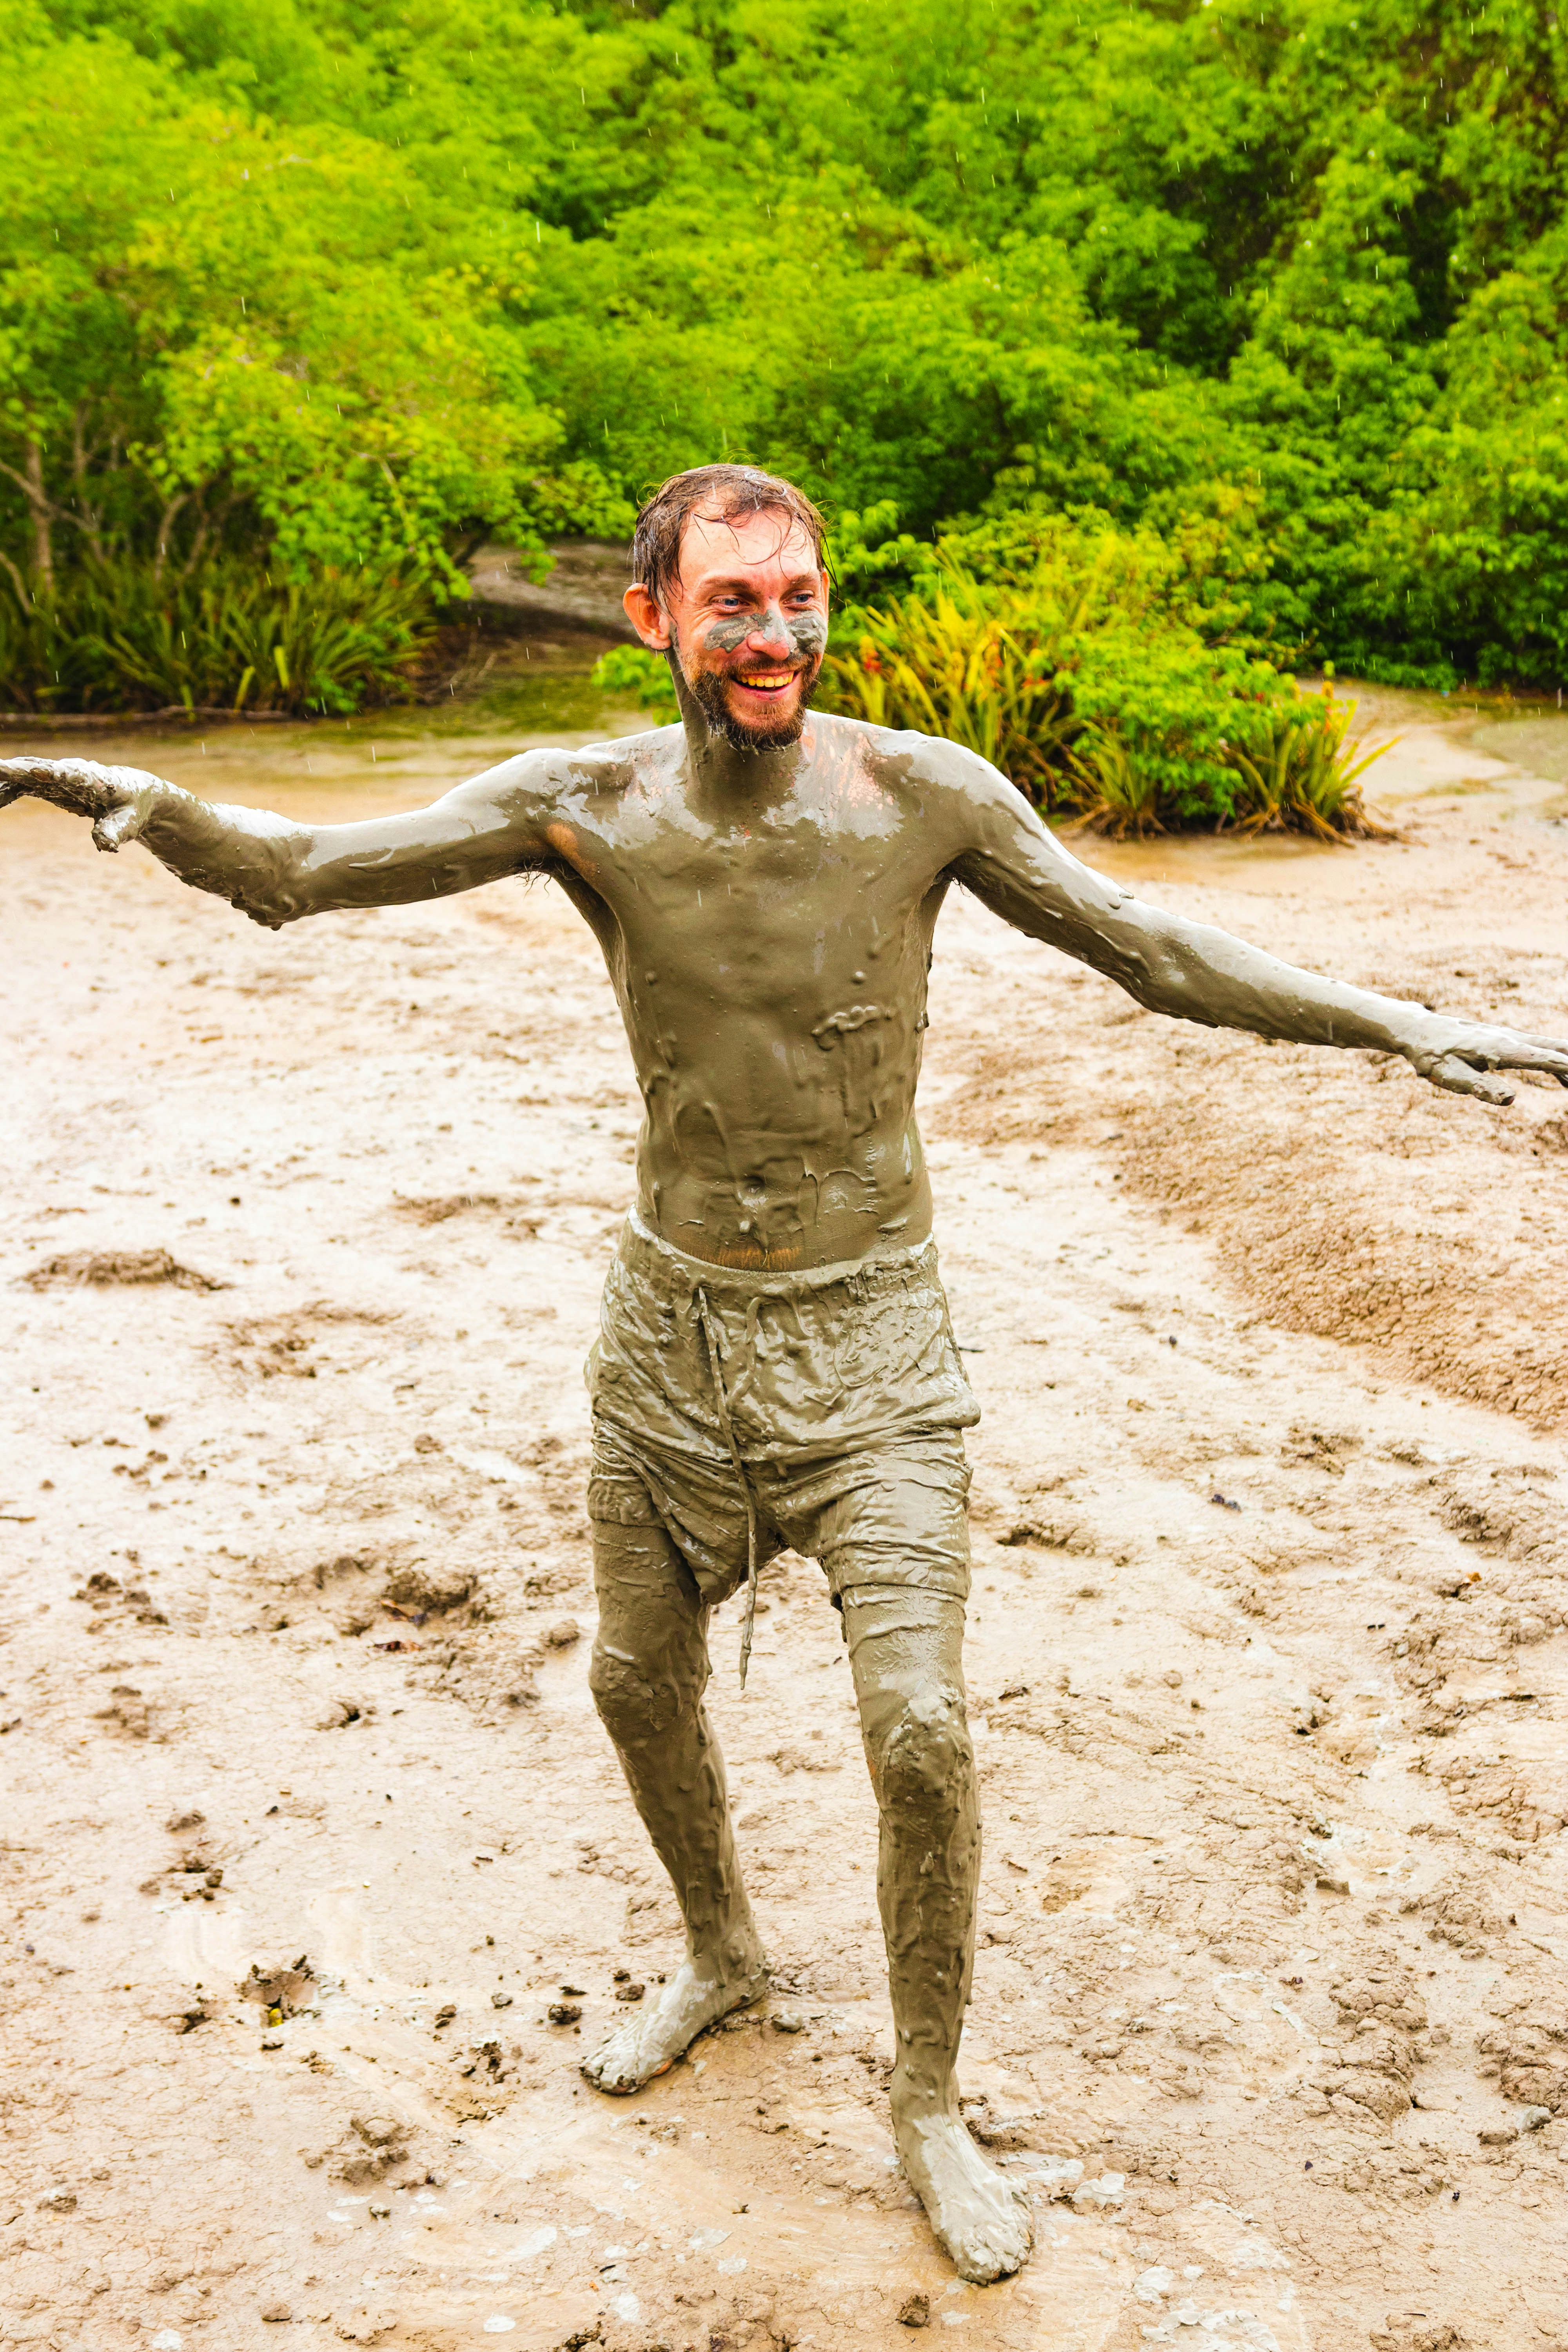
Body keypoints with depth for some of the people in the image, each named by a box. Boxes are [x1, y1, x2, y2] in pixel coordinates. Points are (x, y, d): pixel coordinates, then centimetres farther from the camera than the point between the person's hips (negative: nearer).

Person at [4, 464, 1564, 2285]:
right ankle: (721, 1952, 47)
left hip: (866, 1332, -2)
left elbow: (1152, 947, -4)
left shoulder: (926, 796, -13)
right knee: (638, 1684, 17)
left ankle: (930, 2106, 16)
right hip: (670, 1323, 3)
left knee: (921, 1731, -9)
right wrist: (149, 801, -29)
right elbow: (295, 872, -8)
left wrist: (1401, 1023, -11)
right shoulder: (584, 805, -9)